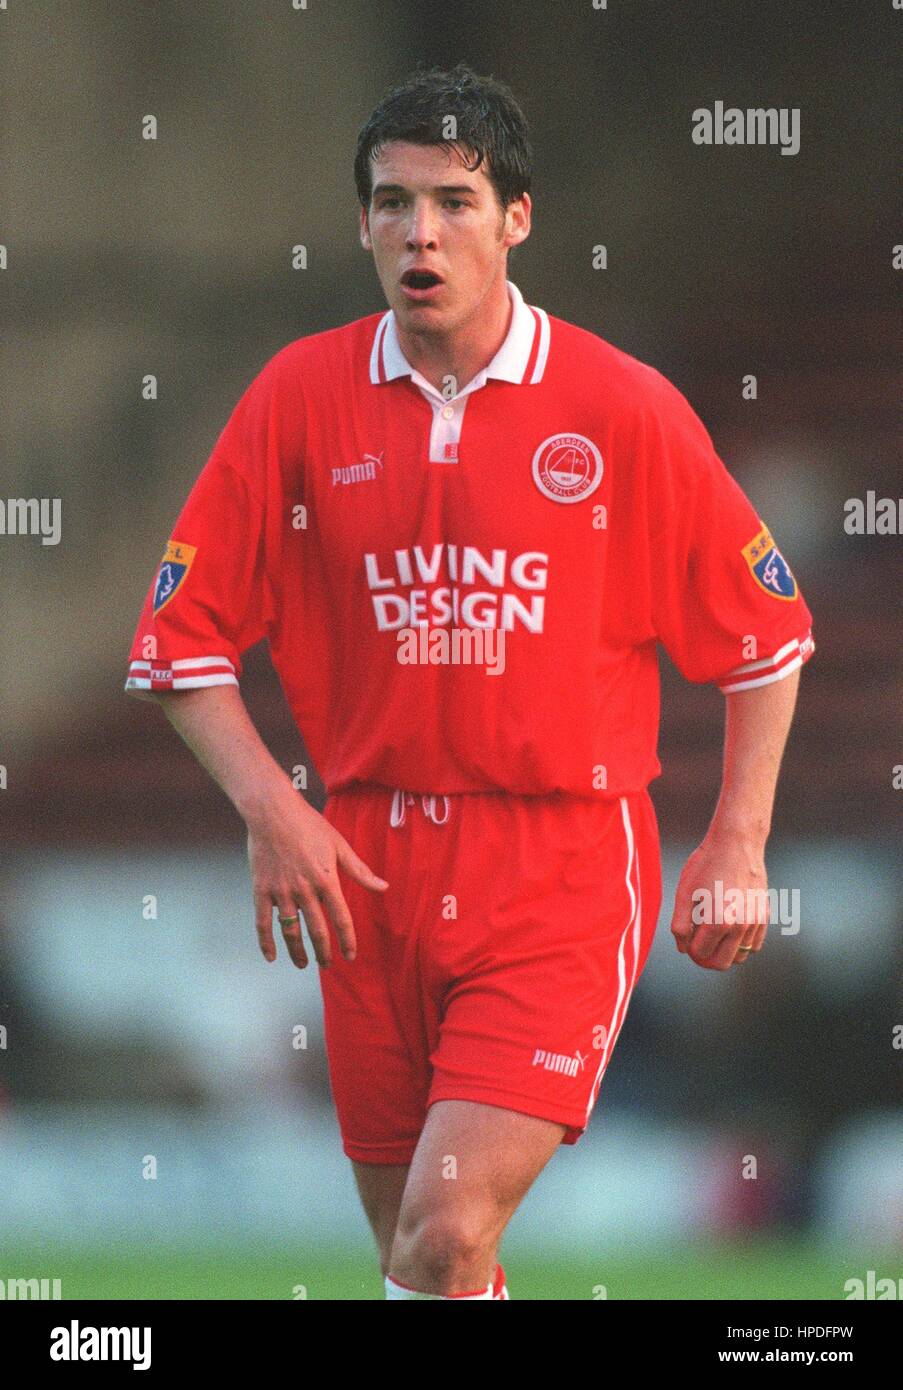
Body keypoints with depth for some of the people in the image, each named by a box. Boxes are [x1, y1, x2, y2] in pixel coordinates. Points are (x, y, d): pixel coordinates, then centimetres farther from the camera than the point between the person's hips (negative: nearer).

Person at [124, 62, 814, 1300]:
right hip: (370, 872, 3)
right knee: (409, 1248, 10)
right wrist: (269, 806, -8)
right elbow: (185, 634, 6)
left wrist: (739, 846, 0)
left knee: (448, 1232, -19)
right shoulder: (299, 397, 1)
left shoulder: (625, 409, -4)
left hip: (564, 870, -3)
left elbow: (764, 629, 6)